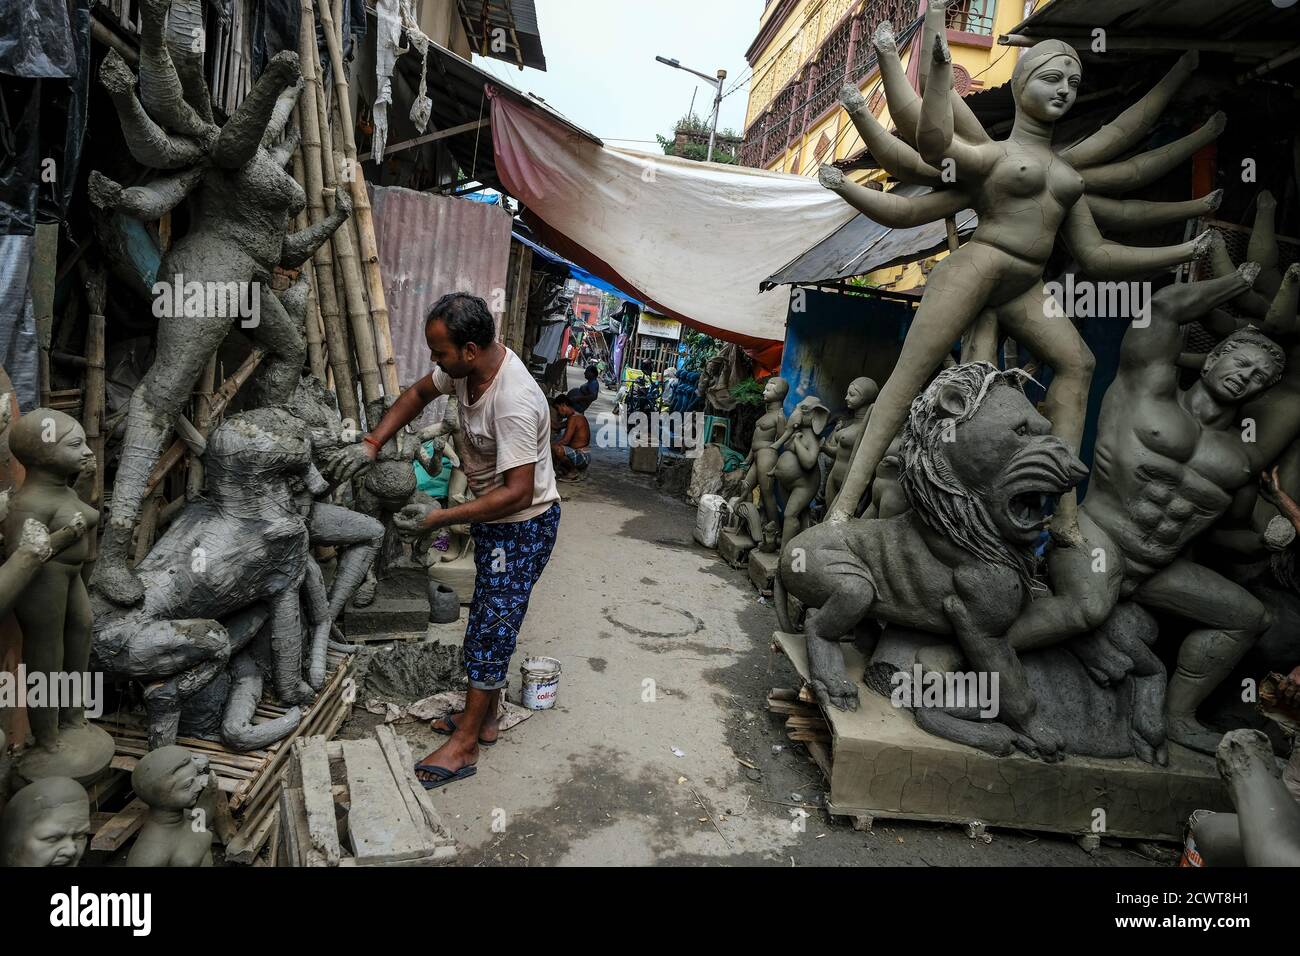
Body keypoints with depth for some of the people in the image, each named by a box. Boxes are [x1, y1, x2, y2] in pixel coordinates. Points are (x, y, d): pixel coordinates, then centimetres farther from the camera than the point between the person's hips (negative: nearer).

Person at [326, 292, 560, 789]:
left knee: (490, 627, -1)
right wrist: (371, 444, -2)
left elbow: (518, 492, -32)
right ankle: (485, 716, 35)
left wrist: (440, 518, -30)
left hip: (523, 525, -9)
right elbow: (418, 394, 10)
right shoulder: (466, 365, -6)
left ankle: (465, 745, 13)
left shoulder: (514, 403, -33)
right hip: (492, 517, 9)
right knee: (492, 621, 19)